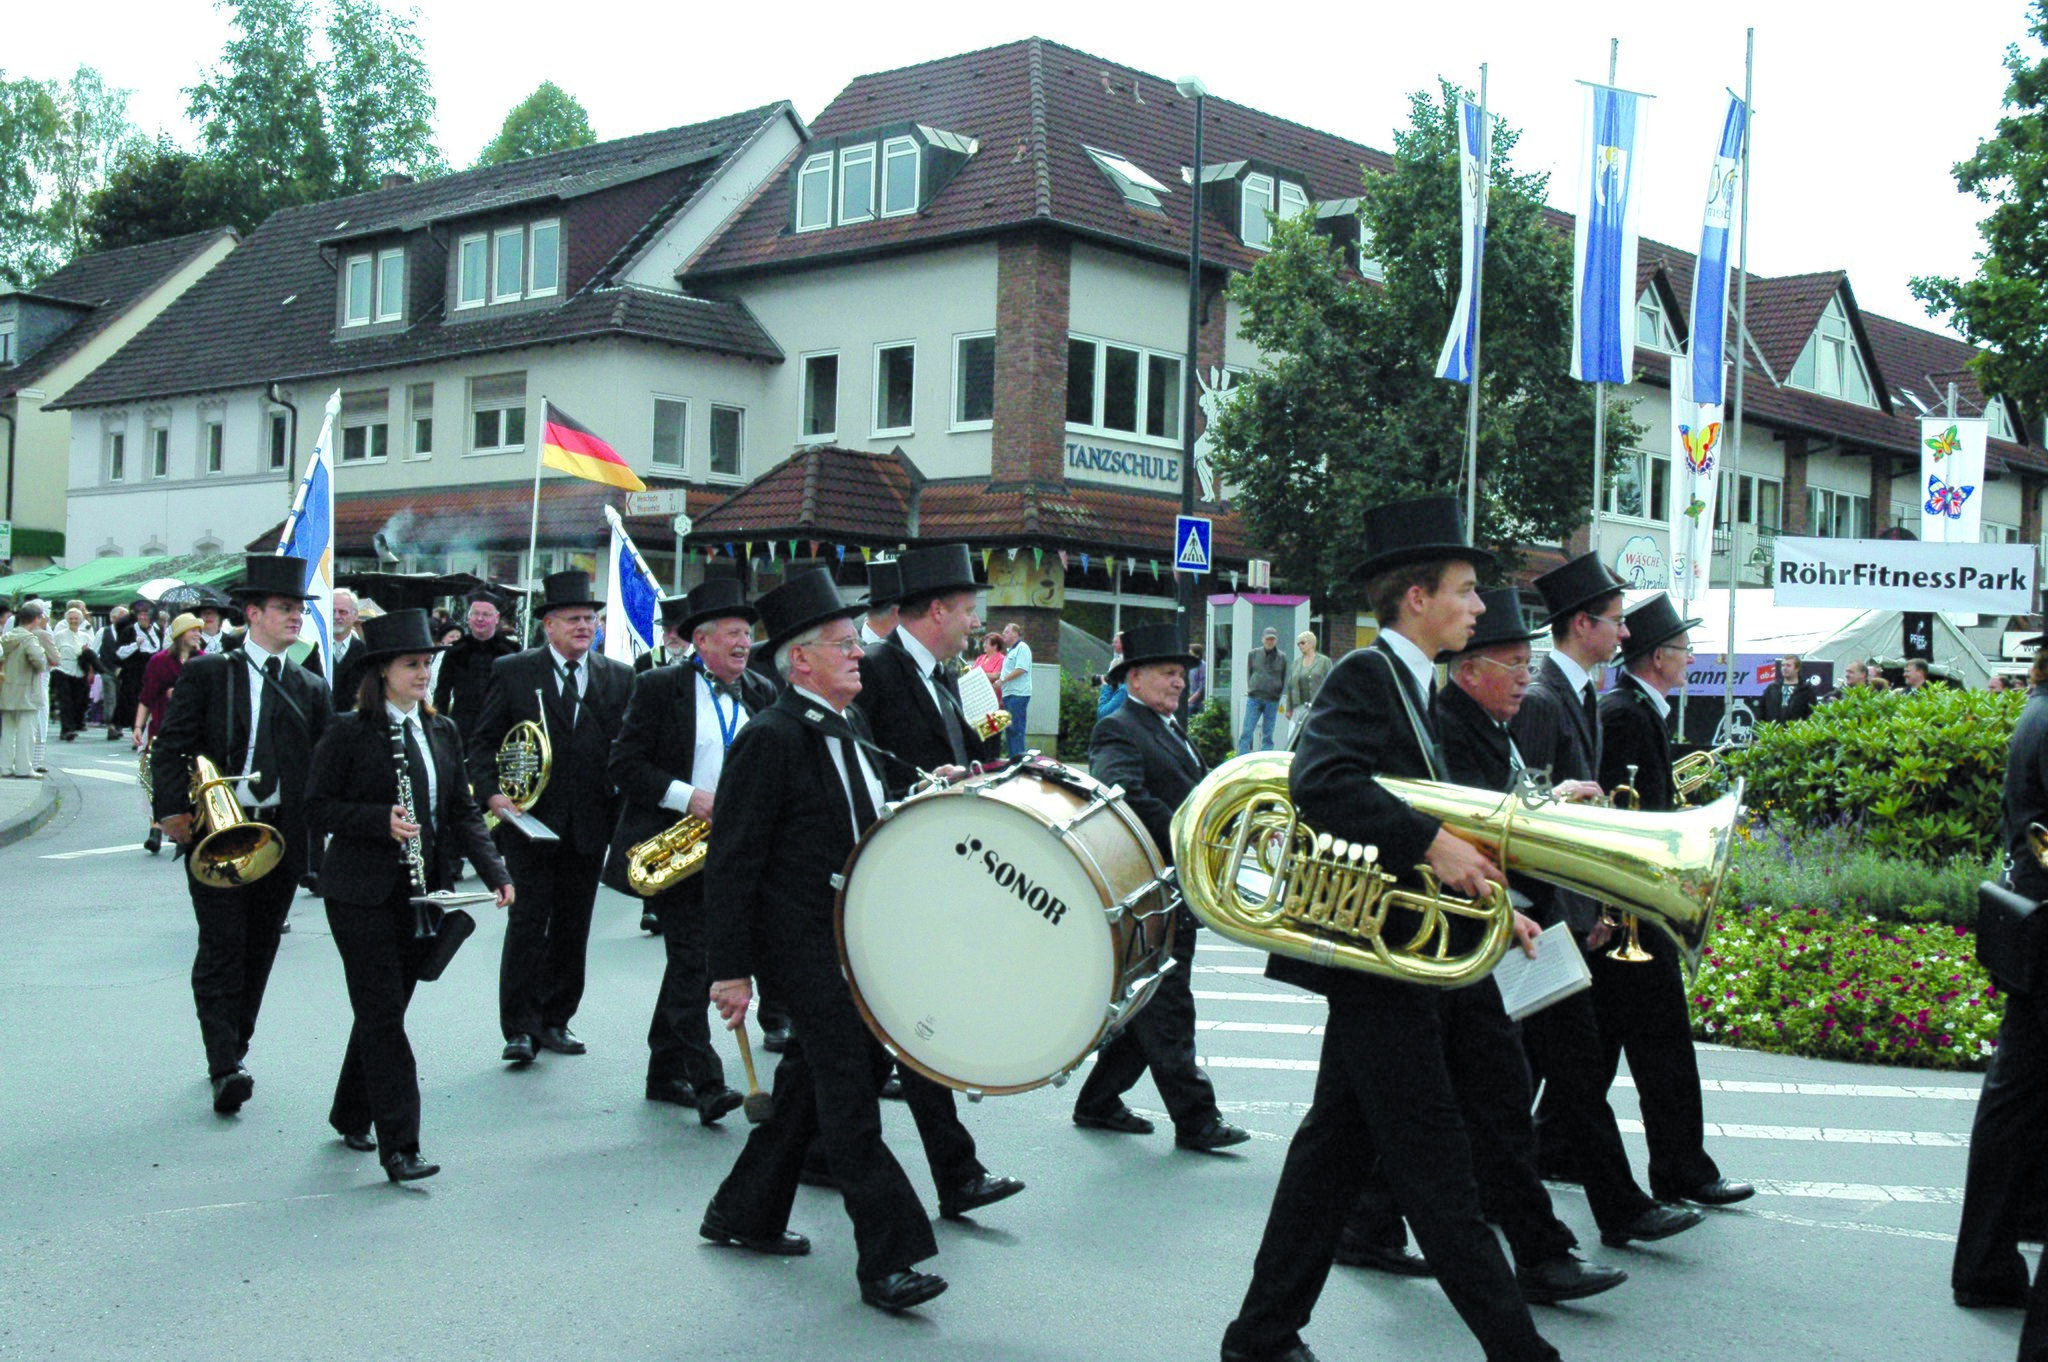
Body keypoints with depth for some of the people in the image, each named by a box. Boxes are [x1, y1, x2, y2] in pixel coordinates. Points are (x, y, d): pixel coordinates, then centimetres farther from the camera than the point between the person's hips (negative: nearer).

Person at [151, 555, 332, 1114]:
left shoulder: (311, 689, 11)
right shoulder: (206, 674, 2)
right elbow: (170, 748, -1)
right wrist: (173, 812, -12)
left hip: (283, 837, 4)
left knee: (259, 950, 11)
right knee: (221, 950, -8)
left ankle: (235, 1052, 25)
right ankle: (225, 1068, -10)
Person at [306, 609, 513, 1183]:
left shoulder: (442, 733, 10)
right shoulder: (348, 732, -7)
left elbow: (462, 809, 11)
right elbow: (318, 808, -8)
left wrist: (494, 871, -2)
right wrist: (383, 822, -22)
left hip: (421, 893, 6)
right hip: (363, 894, -6)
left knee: (384, 1010, 14)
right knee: (383, 1016, -6)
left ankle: (351, 1115, 32)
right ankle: (398, 1145, -4)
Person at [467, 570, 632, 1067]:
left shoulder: (619, 677, 8)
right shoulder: (512, 672, 2)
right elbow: (482, 740, 3)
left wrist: (621, 805, -5)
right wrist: (492, 790, -12)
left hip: (589, 824, 3)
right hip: (530, 819, -3)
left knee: (572, 927, 9)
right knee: (528, 922, -4)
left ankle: (554, 1020, 21)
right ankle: (519, 1027, 2)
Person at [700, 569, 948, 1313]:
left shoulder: (848, 727, 11)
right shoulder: (771, 738, -15)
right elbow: (732, 863, -16)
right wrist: (731, 968, -18)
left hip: (853, 937, 9)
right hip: (803, 944, -9)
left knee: (814, 1081, 17)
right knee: (850, 1096, -8)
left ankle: (745, 1212, 33)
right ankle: (886, 1260, -3)